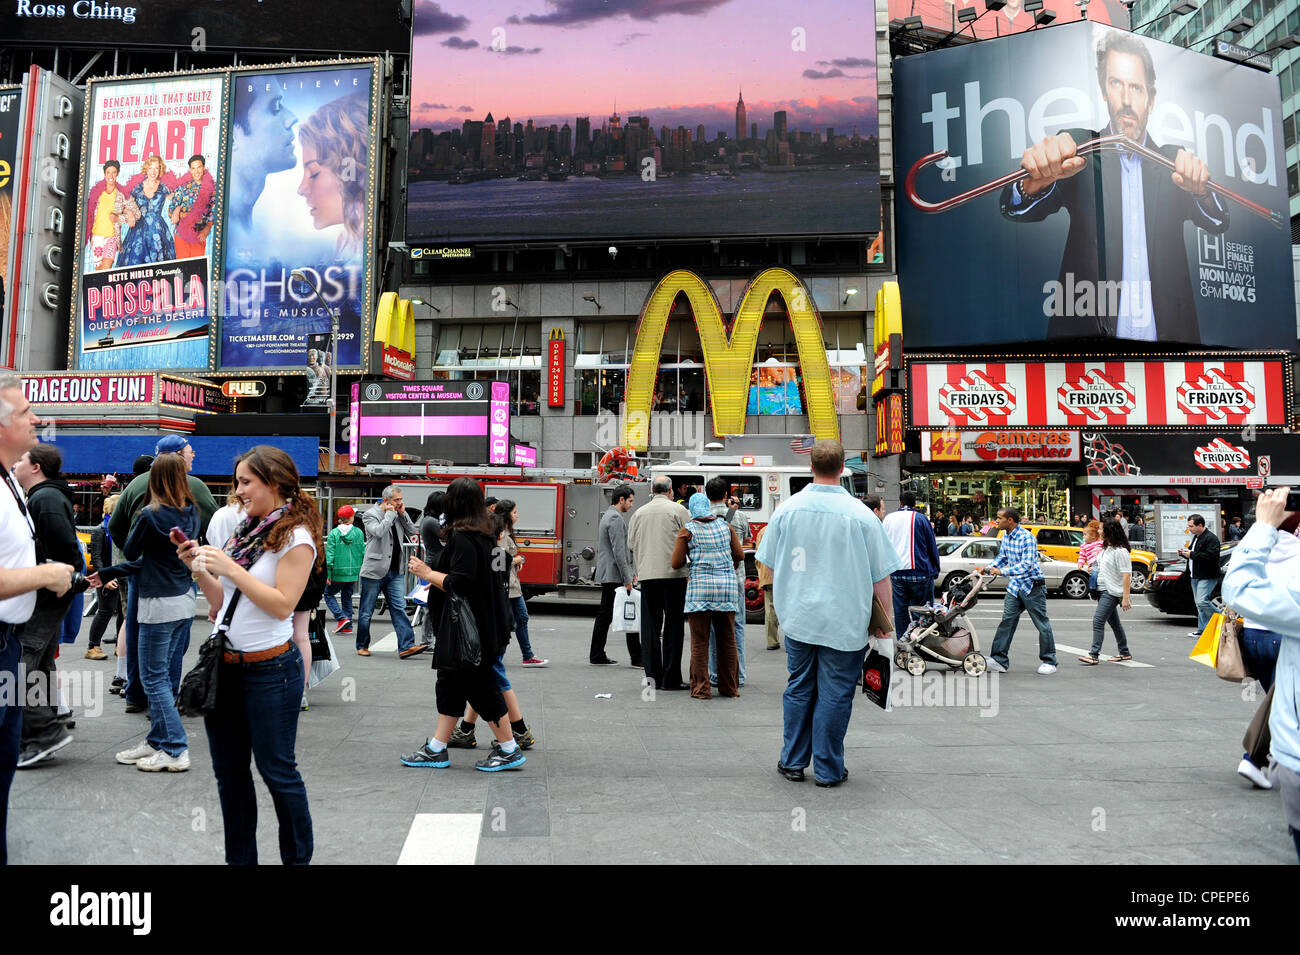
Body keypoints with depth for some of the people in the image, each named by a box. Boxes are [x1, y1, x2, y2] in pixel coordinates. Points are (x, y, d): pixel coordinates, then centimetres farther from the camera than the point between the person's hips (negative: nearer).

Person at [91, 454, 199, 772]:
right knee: (167, 677, 14)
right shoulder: (190, 513, 4)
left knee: (154, 678, 0)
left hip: (160, 605, -7)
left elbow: (130, 551, -2)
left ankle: (176, 751, 1)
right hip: (185, 602, 7)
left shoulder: (152, 514, -17)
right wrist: (110, 573, 16)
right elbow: (153, 558, 12)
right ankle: (157, 742, 24)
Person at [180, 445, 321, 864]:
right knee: (229, 772, 15)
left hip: (269, 669, -7)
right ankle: (239, 859, 30)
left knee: (277, 771, 4)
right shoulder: (246, 530, 11)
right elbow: (223, 602, 15)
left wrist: (231, 568, -19)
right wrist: (200, 569, 0)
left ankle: (298, 858, 21)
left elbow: (282, 604, -19)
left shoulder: (295, 536, -11)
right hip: (225, 664, 8)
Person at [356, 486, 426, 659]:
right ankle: (362, 646, 22)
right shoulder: (370, 514, -7)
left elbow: (412, 531, 8)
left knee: (399, 609, -3)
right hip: (374, 571, -5)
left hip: (395, 572, 5)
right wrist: (390, 513, -14)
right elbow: (379, 531, -24)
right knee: (366, 612, 7)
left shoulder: (398, 515, 11)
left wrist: (403, 513, -1)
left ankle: (406, 646, -8)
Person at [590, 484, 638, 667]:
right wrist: (627, 579, -18)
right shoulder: (616, 518, -14)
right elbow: (618, 552, -20)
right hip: (615, 576, -11)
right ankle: (637, 658, -2)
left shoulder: (608, 515, 19)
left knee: (605, 615, 11)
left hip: (606, 576, 11)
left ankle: (597, 656, 13)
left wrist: (630, 572, 24)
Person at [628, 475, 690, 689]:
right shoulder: (678, 510, -3)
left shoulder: (639, 513, 9)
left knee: (650, 625, 10)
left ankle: (652, 673, 8)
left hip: (647, 574, 3)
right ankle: (670, 678, 2)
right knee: (673, 625, 1)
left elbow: (631, 543, 14)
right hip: (673, 573, -3)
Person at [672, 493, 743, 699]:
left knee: (700, 641, 2)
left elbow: (676, 563, -2)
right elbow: (739, 554, 9)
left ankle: (701, 689, 2)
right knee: (727, 640, 11)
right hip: (727, 585, 3)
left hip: (700, 586, -3)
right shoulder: (725, 525, 8)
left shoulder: (688, 530, 0)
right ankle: (729, 687, 18)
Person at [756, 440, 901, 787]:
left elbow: (770, 565, 7)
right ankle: (827, 770, 18)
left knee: (799, 688, 15)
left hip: (798, 618, 3)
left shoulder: (786, 509, -3)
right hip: (845, 622, -3)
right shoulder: (861, 515, -12)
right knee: (834, 694, 7)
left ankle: (792, 762, 25)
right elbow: (881, 576, -7)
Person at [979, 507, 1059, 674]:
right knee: (1007, 620, 0)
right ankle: (1000, 660, 0)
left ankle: (1049, 662, 15)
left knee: (1042, 624, 3)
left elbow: (1027, 564, -27)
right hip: (1015, 586, 8)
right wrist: (988, 568, 2)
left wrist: (1002, 571, -31)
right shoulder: (1006, 536, 7)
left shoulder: (1027, 538, -20)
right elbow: (1002, 557, 18)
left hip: (1032, 586, -8)